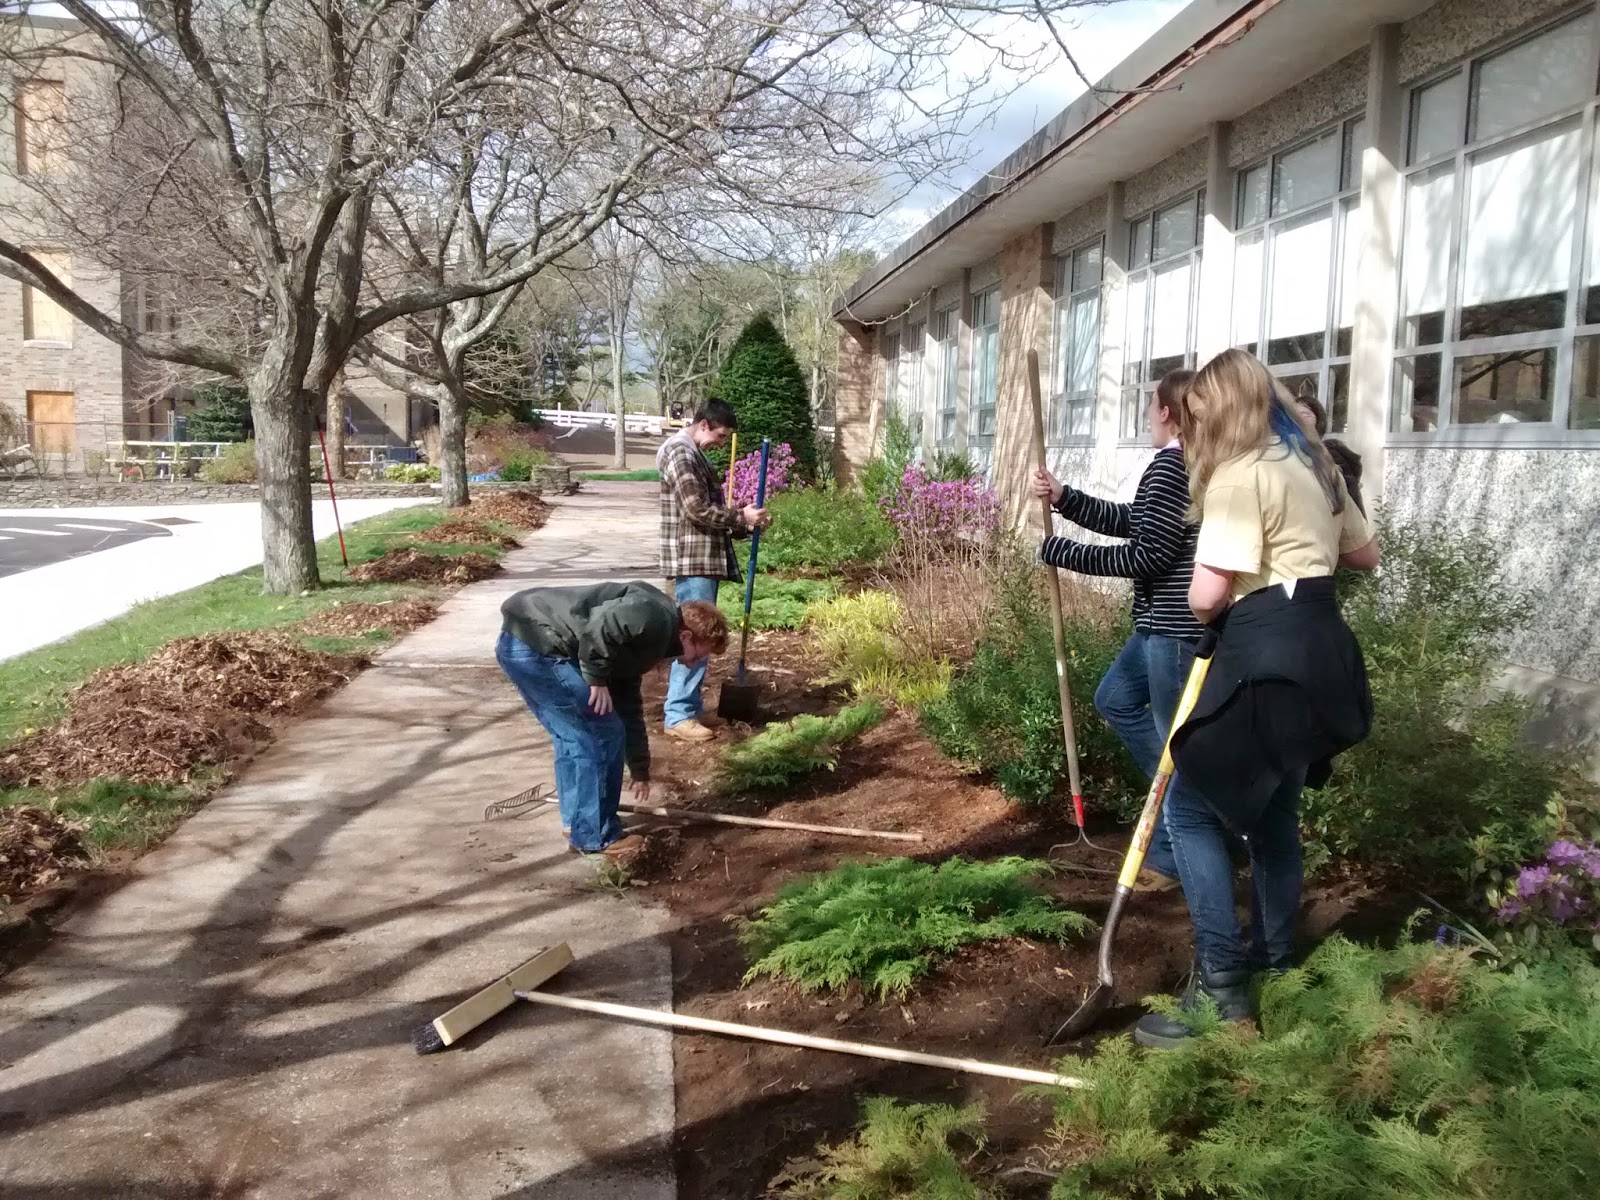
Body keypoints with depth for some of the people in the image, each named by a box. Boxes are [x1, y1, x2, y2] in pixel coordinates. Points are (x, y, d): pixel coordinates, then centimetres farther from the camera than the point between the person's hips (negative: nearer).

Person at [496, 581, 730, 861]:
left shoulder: (644, 639, 24)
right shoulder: (656, 618, -6)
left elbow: (629, 709, 32)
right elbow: (598, 627, -23)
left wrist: (640, 772, 38)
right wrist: (597, 679, -9)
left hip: (519, 643, 11)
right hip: (536, 644, -11)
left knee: (573, 733, 24)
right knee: (602, 735, -1)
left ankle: (575, 820, 37)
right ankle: (595, 836, 11)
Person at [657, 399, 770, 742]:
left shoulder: (695, 455, 19)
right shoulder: (680, 452, -13)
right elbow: (699, 510, -20)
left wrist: (745, 525, 9)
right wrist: (741, 516, -9)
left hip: (705, 559, 10)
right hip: (692, 560, -10)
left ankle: (691, 707, 19)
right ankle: (678, 715, -5)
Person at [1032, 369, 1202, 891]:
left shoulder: (1169, 467, -19)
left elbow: (1148, 554, -22)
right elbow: (1128, 521, 16)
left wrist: (1064, 552, -15)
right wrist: (1062, 496, 8)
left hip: (1176, 626, -11)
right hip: (1166, 622, 11)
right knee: (1114, 697, 23)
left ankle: (1173, 859, 14)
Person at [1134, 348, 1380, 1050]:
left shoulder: (1241, 472, -13)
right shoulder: (1312, 463, 16)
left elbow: (1207, 594, -20)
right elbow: (1365, 555, 28)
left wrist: (1212, 611, 2)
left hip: (1268, 658, -10)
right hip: (1315, 651, 10)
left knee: (1192, 809, -5)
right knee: (1271, 806, 21)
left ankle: (1221, 990, -4)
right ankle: (1275, 958, 33)